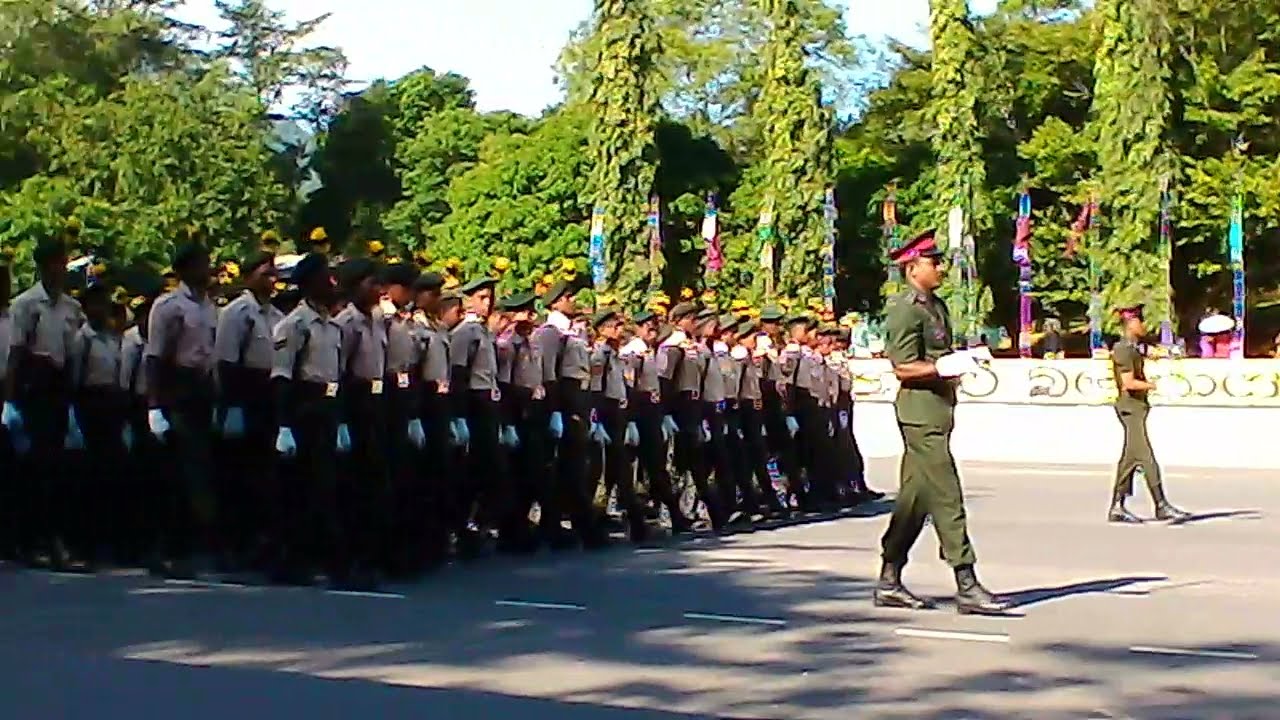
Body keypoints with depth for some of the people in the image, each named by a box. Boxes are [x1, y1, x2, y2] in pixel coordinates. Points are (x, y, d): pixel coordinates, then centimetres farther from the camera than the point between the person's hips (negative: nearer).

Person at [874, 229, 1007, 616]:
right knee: (946, 499, -9)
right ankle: (966, 587, -8)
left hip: (938, 409, 10)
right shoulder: (905, 310, -13)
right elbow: (903, 367, -18)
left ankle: (889, 582, 18)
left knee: (915, 498, 11)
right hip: (920, 413, -10)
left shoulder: (937, 305, 17)